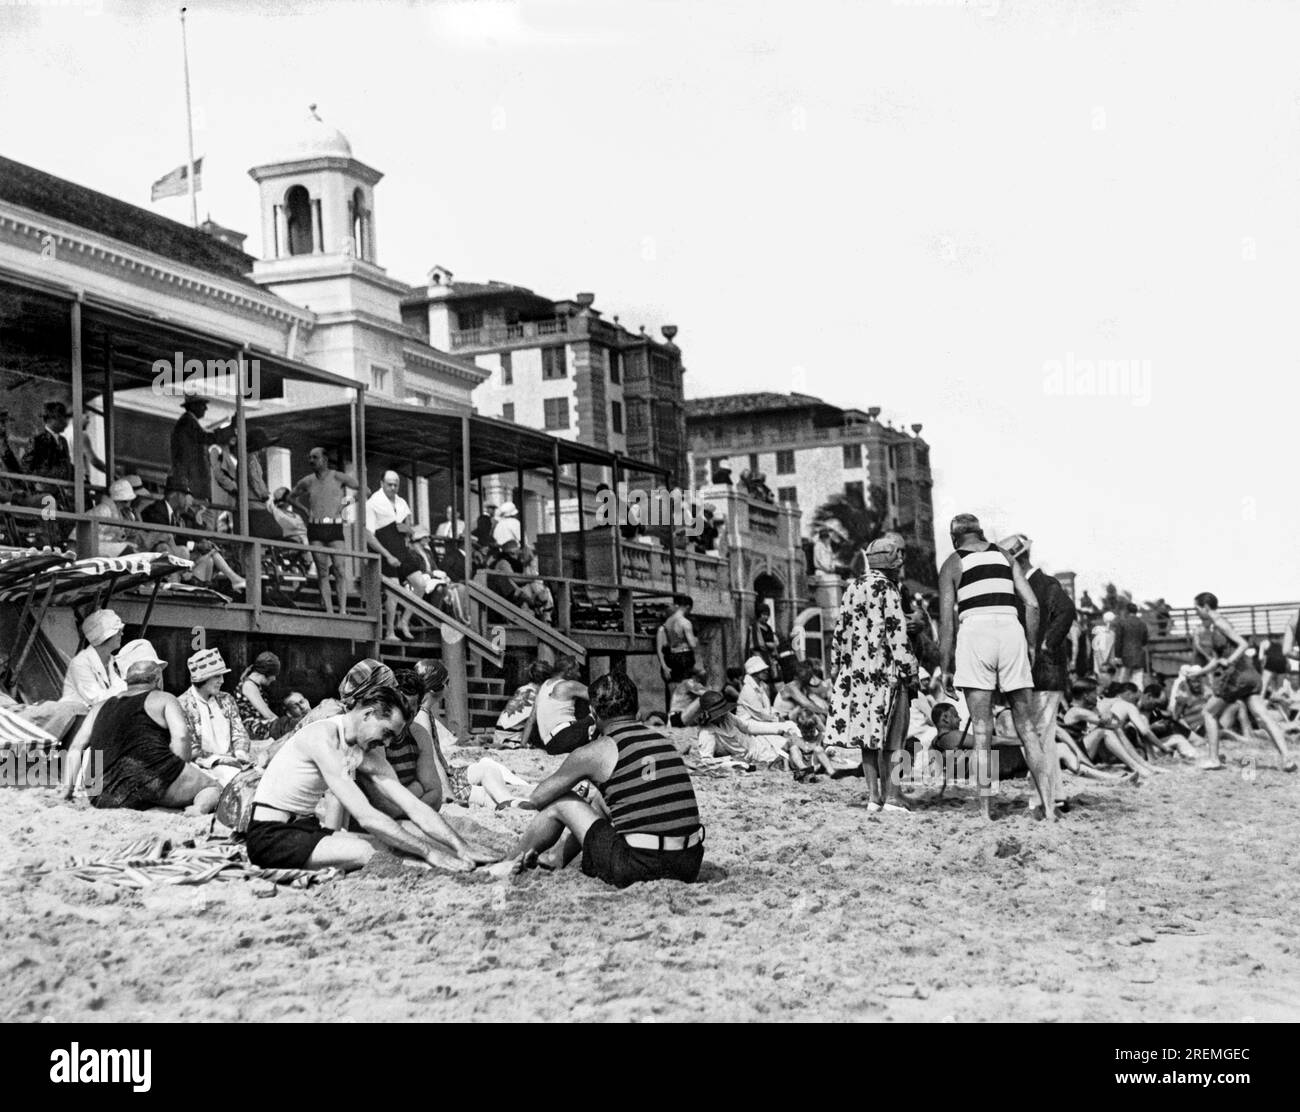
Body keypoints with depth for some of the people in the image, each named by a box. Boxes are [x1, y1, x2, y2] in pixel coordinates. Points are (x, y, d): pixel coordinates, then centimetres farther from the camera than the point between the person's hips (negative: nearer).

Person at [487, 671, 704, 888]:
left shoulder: (593, 753, -4)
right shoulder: (663, 741, 12)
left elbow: (537, 798, 8)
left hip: (636, 868, -6)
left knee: (562, 802, 15)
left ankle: (509, 864, 34)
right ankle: (555, 858, 49)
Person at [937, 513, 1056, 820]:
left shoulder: (951, 565, 9)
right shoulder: (1004, 557, 18)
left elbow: (947, 620, 1)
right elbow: (1032, 604, 7)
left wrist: (946, 669, 5)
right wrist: (1031, 646, 16)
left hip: (975, 636, -2)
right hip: (1011, 634, 2)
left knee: (982, 732, 0)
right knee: (1027, 727, 6)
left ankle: (984, 810, -2)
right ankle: (1048, 806, -3)